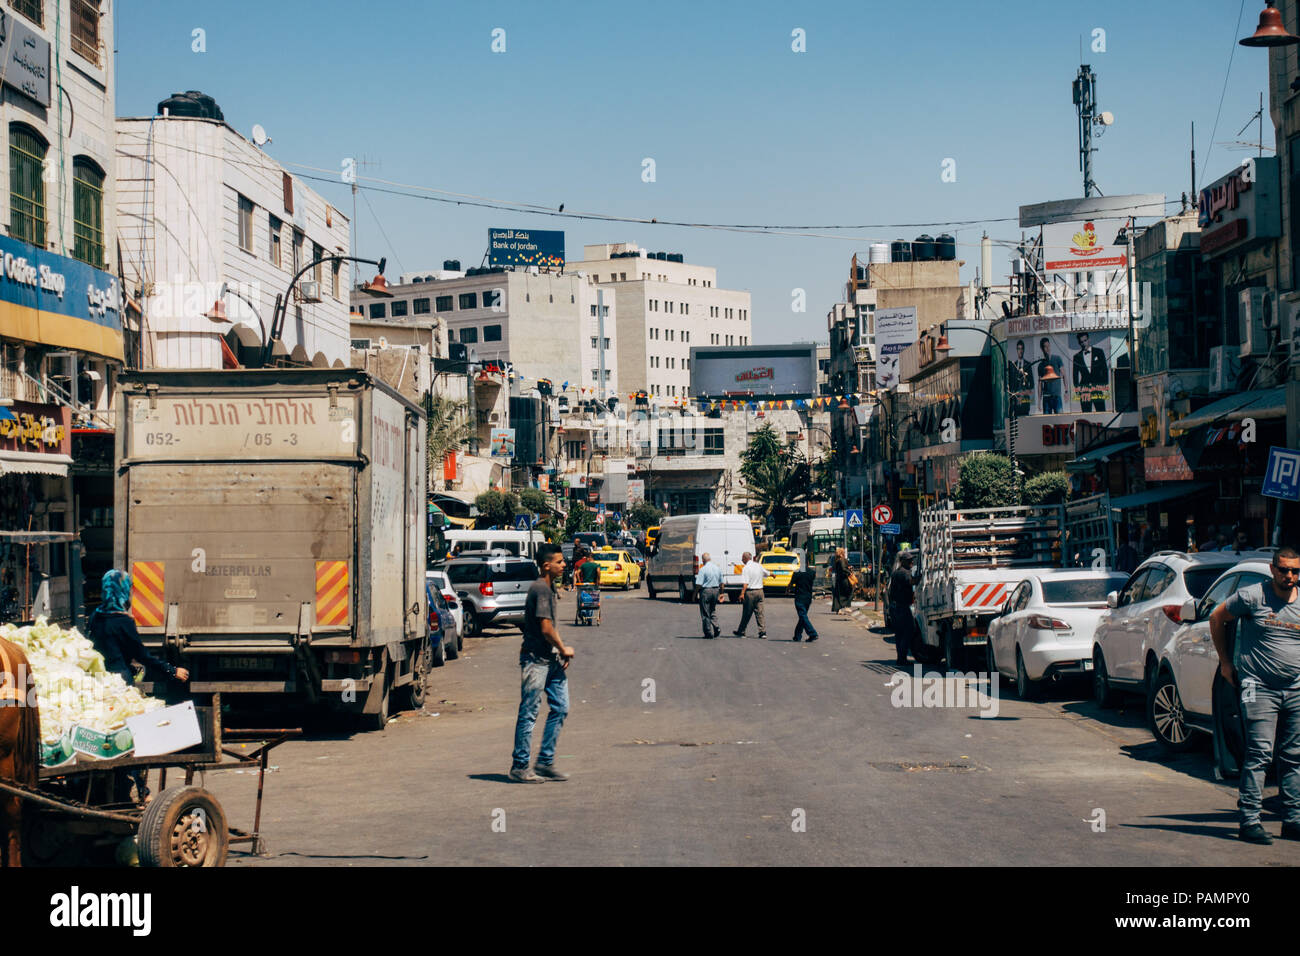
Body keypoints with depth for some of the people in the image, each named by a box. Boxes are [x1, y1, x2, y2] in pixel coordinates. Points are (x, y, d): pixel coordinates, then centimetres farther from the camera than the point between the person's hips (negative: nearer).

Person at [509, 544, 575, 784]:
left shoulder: (549, 588, 14)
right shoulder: (540, 589, -17)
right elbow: (546, 629, -21)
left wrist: (562, 652, 9)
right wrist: (564, 649, -6)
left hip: (551, 659, 10)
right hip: (536, 659, -10)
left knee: (560, 707, 8)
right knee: (529, 713, -3)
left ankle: (545, 762, 15)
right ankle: (519, 767, 5)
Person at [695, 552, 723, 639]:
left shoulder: (703, 569, -13)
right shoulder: (718, 568, 6)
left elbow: (699, 584, -16)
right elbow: (721, 583, 12)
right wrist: (721, 593, 23)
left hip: (706, 591, -6)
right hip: (715, 590, 6)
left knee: (705, 613, 3)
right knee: (713, 610, 20)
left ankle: (709, 633, 5)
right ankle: (716, 628, 4)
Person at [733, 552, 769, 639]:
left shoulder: (746, 568, -11)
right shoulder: (759, 566, 9)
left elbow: (745, 583, -22)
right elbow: (767, 573, 29)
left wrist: (742, 593, -27)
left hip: (750, 592, -6)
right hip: (760, 591, 6)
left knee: (746, 614, 5)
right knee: (760, 613, 6)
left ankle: (741, 632, 16)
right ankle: (763, 632, 0)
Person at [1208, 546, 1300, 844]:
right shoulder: (1252, 596, -7)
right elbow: (1217, 618, 5)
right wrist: (1225, 661, 5)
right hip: (1259, 688, -5)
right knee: (1259, 754, -11)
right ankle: (1249, 820, -7)